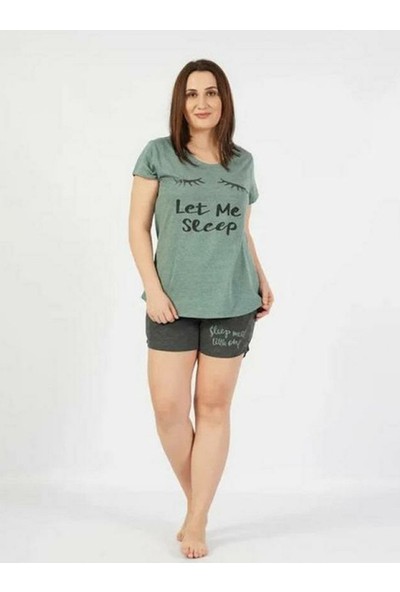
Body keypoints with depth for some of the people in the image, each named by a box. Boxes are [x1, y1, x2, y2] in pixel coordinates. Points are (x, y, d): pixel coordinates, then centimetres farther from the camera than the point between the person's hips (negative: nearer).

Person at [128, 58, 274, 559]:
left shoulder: (242, 162, 10)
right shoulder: (158, 153, 2)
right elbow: (138, 226, 1)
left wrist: (262, 282, 6)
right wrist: (152, 288, -8)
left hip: (232, 303, 2)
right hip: (173, 302, -1)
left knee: (213, 408, 4)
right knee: (168, 409, -2)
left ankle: (197, 521, 15)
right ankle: (193, 500, 23)